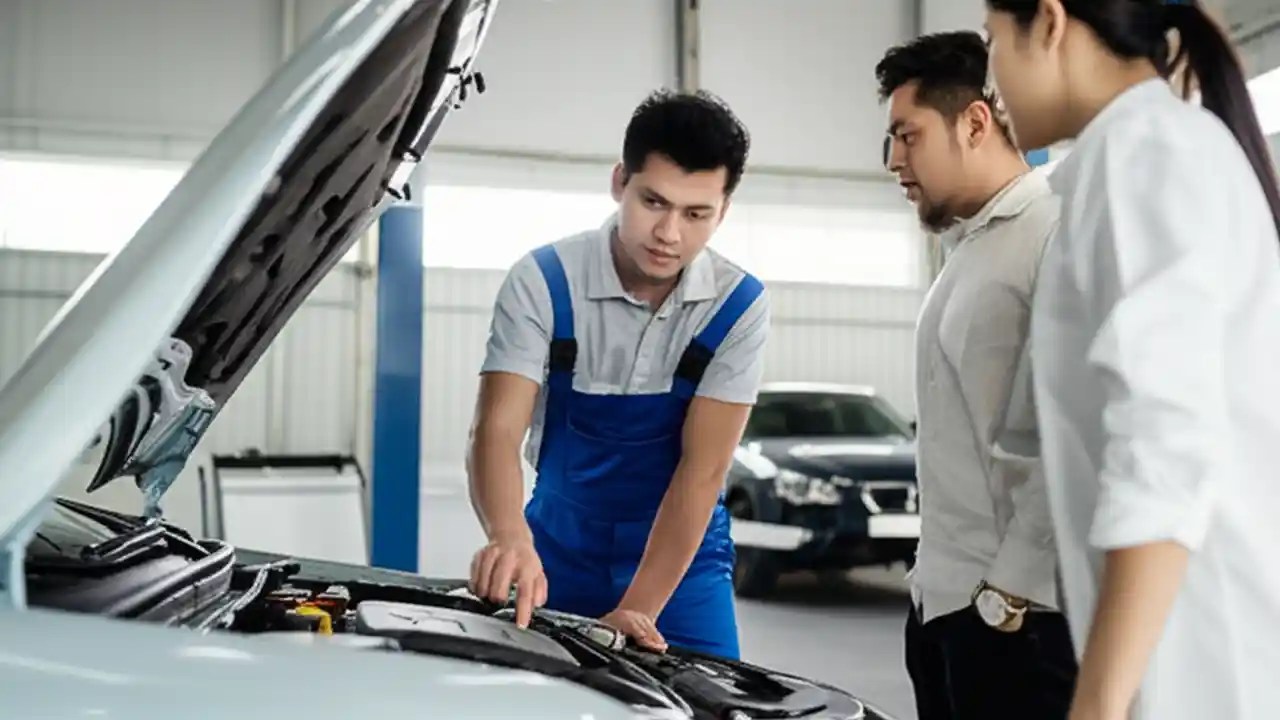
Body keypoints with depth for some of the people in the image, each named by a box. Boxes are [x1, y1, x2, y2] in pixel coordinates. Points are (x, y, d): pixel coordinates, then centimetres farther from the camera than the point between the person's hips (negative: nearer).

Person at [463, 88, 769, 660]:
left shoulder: (739, 306, -15)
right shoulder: (542, 281, -16)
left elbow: (703, 469, -17)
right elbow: (496, 431, -25)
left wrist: (636, 611, -23)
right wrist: (509, 536, -46)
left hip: (682, 557, 0)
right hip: (562, 555, 0)